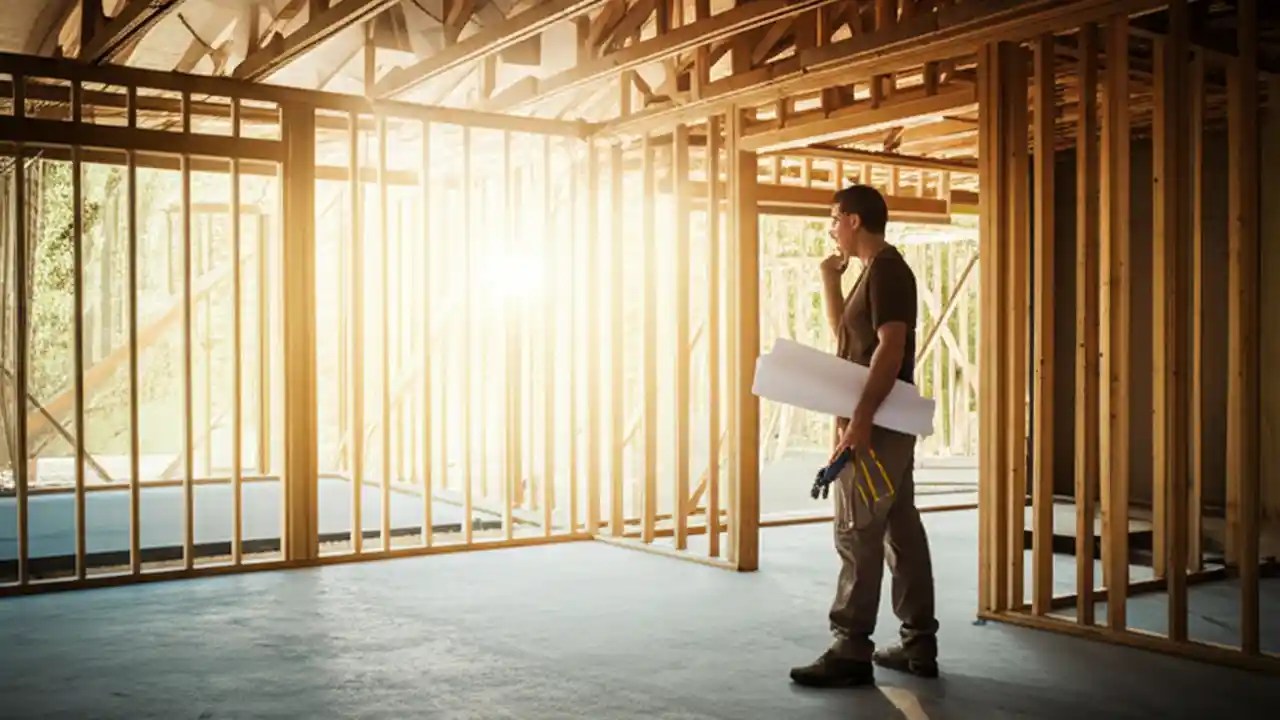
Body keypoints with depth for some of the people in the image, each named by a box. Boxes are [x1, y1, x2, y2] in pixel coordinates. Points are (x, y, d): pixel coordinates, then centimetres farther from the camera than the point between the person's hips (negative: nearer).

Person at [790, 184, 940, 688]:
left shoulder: (886, 269, -13)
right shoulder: (878, 270, 18)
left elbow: (891, 349, -23)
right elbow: (844, 334, 28)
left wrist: (860, 418, -28)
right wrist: (830, 279, 17)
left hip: (879, 422, -10)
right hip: (888, 421, 10)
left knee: (857, 534, -7)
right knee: (901, 530, 11)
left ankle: (851, 652, -3)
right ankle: (919, 644, 17)